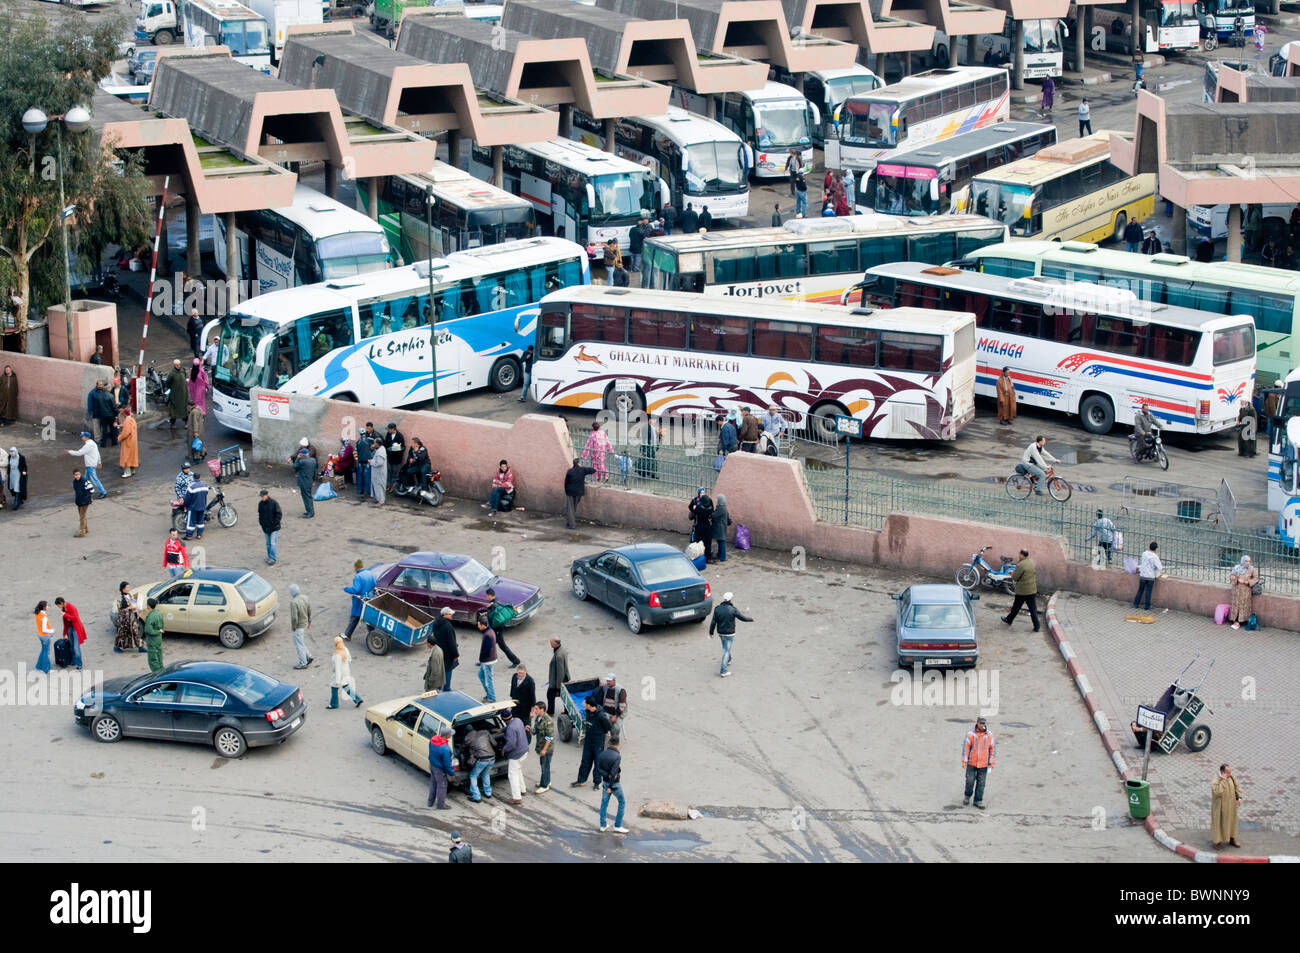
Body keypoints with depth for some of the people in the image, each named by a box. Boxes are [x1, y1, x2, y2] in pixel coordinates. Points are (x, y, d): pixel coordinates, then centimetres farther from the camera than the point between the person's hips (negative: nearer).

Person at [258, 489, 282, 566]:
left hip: (274, 527, -6)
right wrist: (261, 523, 7)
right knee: (268, 543, 13)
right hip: (266, 527, 6)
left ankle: (273, 559, -7)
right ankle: (270, 557, 23)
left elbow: (279, 514, -9)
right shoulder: (260, 504, 2)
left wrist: (275, 523, -13)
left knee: (273, 543, -9)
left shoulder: (273, 503, -14)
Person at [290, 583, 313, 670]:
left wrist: (293, 627, -12)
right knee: (302, 643, 25)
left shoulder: (293, 602, -28)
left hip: (298, 626, -8)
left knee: (299, 644, 6)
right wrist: (309, 622, 21)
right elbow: (309, 611, 8)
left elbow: (294, 617, -28)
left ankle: (303, 663, 14)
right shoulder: (305, 598, -3)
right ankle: (308, 657, 28)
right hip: (305, 623, 8)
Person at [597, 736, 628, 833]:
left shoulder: (601, 754, -4)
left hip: (605, 781, 5)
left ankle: (603, 826, 21)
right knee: (622, 802, 11)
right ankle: (617, 826, 9)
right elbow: (613, 772, -23)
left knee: (604, 803, 17)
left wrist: (607, 775, -16)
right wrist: (611, 787, -18)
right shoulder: (617, 756, -21)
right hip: (615, 783, -5)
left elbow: (598, 768, -10)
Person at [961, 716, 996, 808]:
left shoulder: (989, 735, -3)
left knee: (981, 783, 5)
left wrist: (991, 763, 1)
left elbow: (993, 749, 3)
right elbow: (965, 746, -9)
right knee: (970, 781, 1)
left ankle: (978, 801, 15)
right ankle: (967, 796, 27)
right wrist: (964, 761, -12)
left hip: (983, 764, 2)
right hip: (971, 763, -2)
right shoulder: (970, 734, -10)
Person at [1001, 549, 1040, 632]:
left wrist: (1013, 573, 4)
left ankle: (1009, 619, 34)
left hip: (1022, 591, -6)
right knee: (1033, 608, 7)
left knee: (1016, 606, 14)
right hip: (1032, 590, 6)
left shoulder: (1021, 565, -23)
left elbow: (1015, 578, -18)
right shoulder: (1031, 562, 1)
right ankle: (1036, 626, 5)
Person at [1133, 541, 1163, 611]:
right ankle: (1147, 607, 12)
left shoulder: (1144, 554, -5)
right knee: (1148, 592, 7)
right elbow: (1160, 567, -16)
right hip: (1151, 576, -2)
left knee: (1140, 590, 14)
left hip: (1143, 576, 2)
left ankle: (1135, 604, 17)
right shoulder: (1155, 557, -13)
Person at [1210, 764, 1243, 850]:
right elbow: (1218, 793, -39)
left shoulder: (1232, 777, -10)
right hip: (1220, 806, -6)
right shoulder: (1215, 782, -27)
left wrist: (1239, 798, -4)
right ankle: (1218, 841, 24)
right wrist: (1223, 781, -37)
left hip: (1231, 805, 6)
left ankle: (1232, 839, 37)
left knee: (1232, 821, 19)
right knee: (1219, 822, 8)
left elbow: (1237, 787, 5)